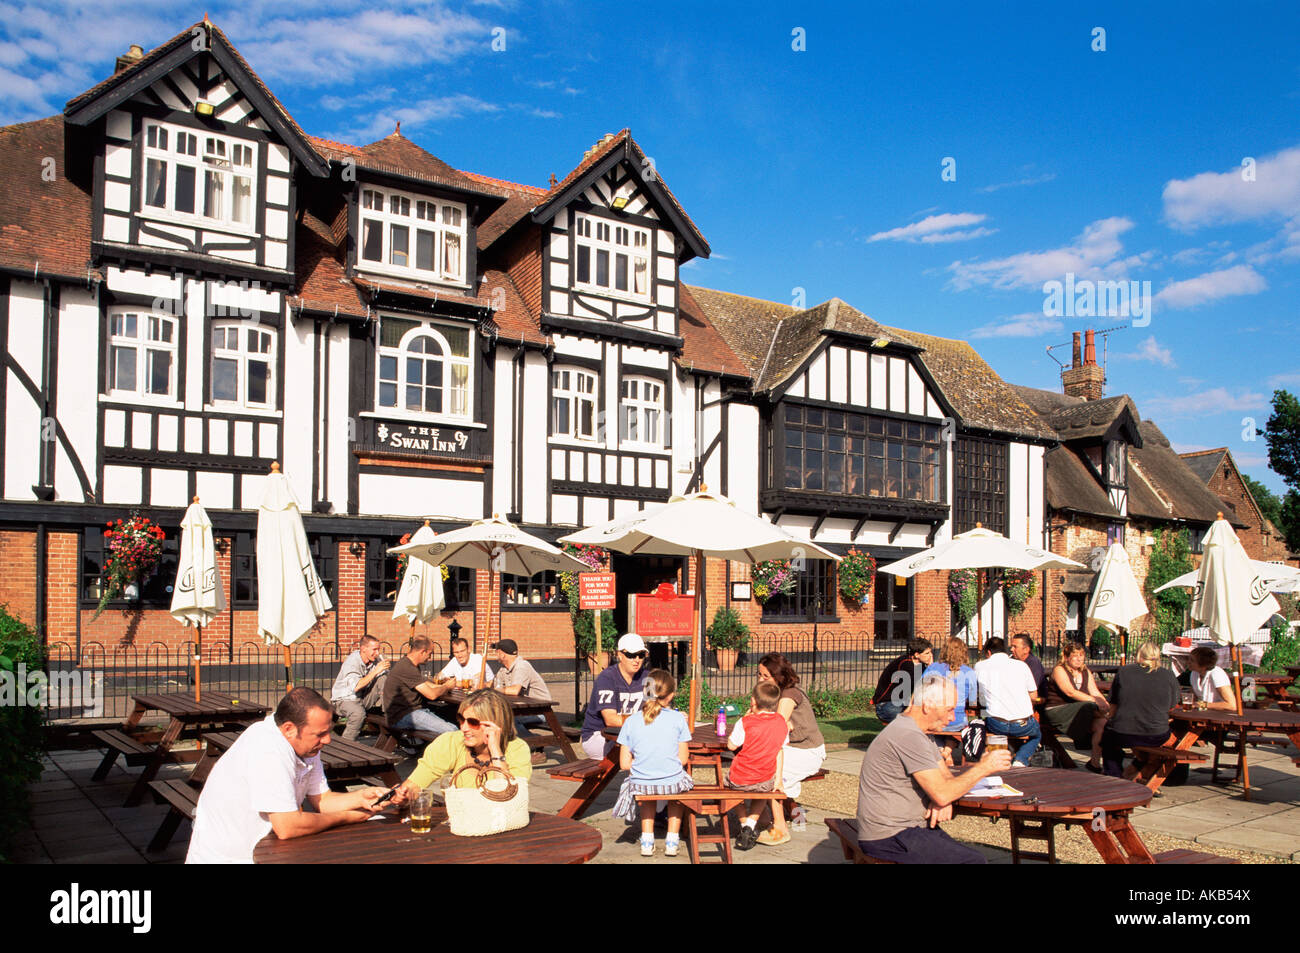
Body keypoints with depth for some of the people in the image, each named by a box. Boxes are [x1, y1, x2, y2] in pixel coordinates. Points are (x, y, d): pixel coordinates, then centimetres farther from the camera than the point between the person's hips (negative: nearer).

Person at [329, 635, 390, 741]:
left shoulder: (376, 659, -3)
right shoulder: (351, 662, -22)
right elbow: (356, 687, -35)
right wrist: (375, 671, -33)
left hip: (363, 698, 6)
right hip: (344, 699, -6)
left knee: (383, 679, -13)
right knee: (358, 712, -39)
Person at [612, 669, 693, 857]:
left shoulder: (631, 721, -3)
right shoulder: (678, 718, -7)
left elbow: (624, 764, -2)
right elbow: (683, 759, -3)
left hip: (641, 784, 1)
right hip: (672, 783, -1)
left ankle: (647, 840, 30)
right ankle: (671, 840, 31)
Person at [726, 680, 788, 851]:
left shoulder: (746, 723, -17)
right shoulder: (782, 723, -3)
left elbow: (731, 745, -4)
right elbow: (779, 750, 5)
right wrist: (778, 778, 12)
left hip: (739, 779, -2)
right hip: (765, 782, 3)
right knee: (764, 788, 37)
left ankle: (745, 826, 29)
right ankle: (751, 826, 20)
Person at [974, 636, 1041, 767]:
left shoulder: (980, 666, 5)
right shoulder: (1021, 665, 6)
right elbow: (1033, 697, 13)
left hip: (996, 726, 0)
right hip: (1023, 725, 0)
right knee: (1037, 734, 33)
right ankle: (1020, 761, 7)